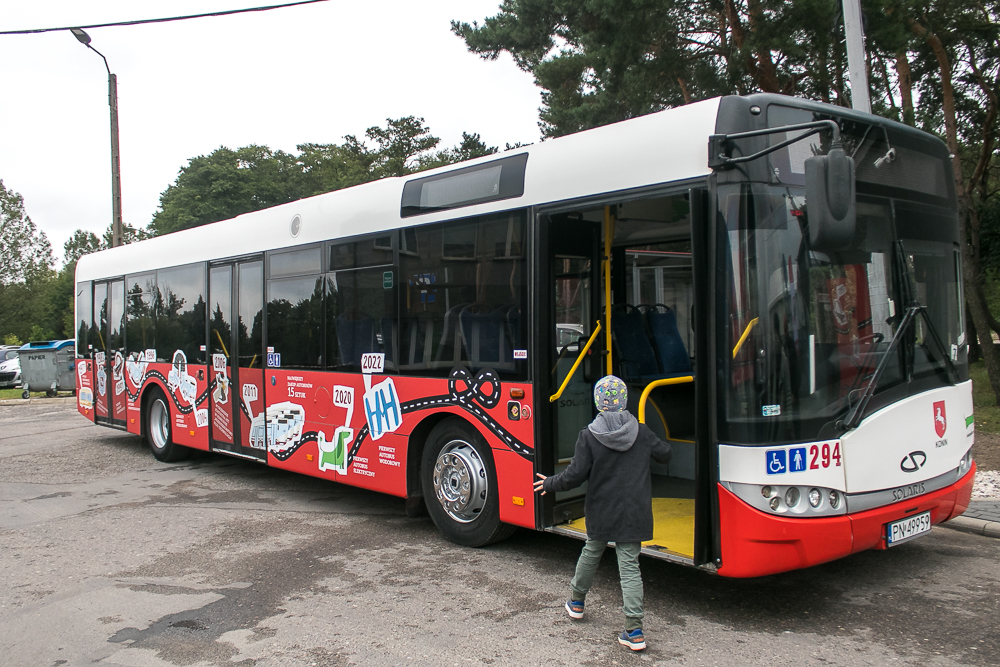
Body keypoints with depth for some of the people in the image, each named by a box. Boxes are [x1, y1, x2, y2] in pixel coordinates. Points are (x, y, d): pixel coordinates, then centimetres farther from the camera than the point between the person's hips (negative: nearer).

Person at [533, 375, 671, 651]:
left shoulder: (588, 435, -11)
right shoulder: (641, 431, -3)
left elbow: (575, 475, -12)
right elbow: (665, 454, 11)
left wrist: (549, 484, 5)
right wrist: (649, 448, 33)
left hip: (601, 512, -1)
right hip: (634, 512, 1)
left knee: (591, 552, 22)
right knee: (629, 565, 2)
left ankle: (576, 601, 42)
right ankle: (634, 630, -4)